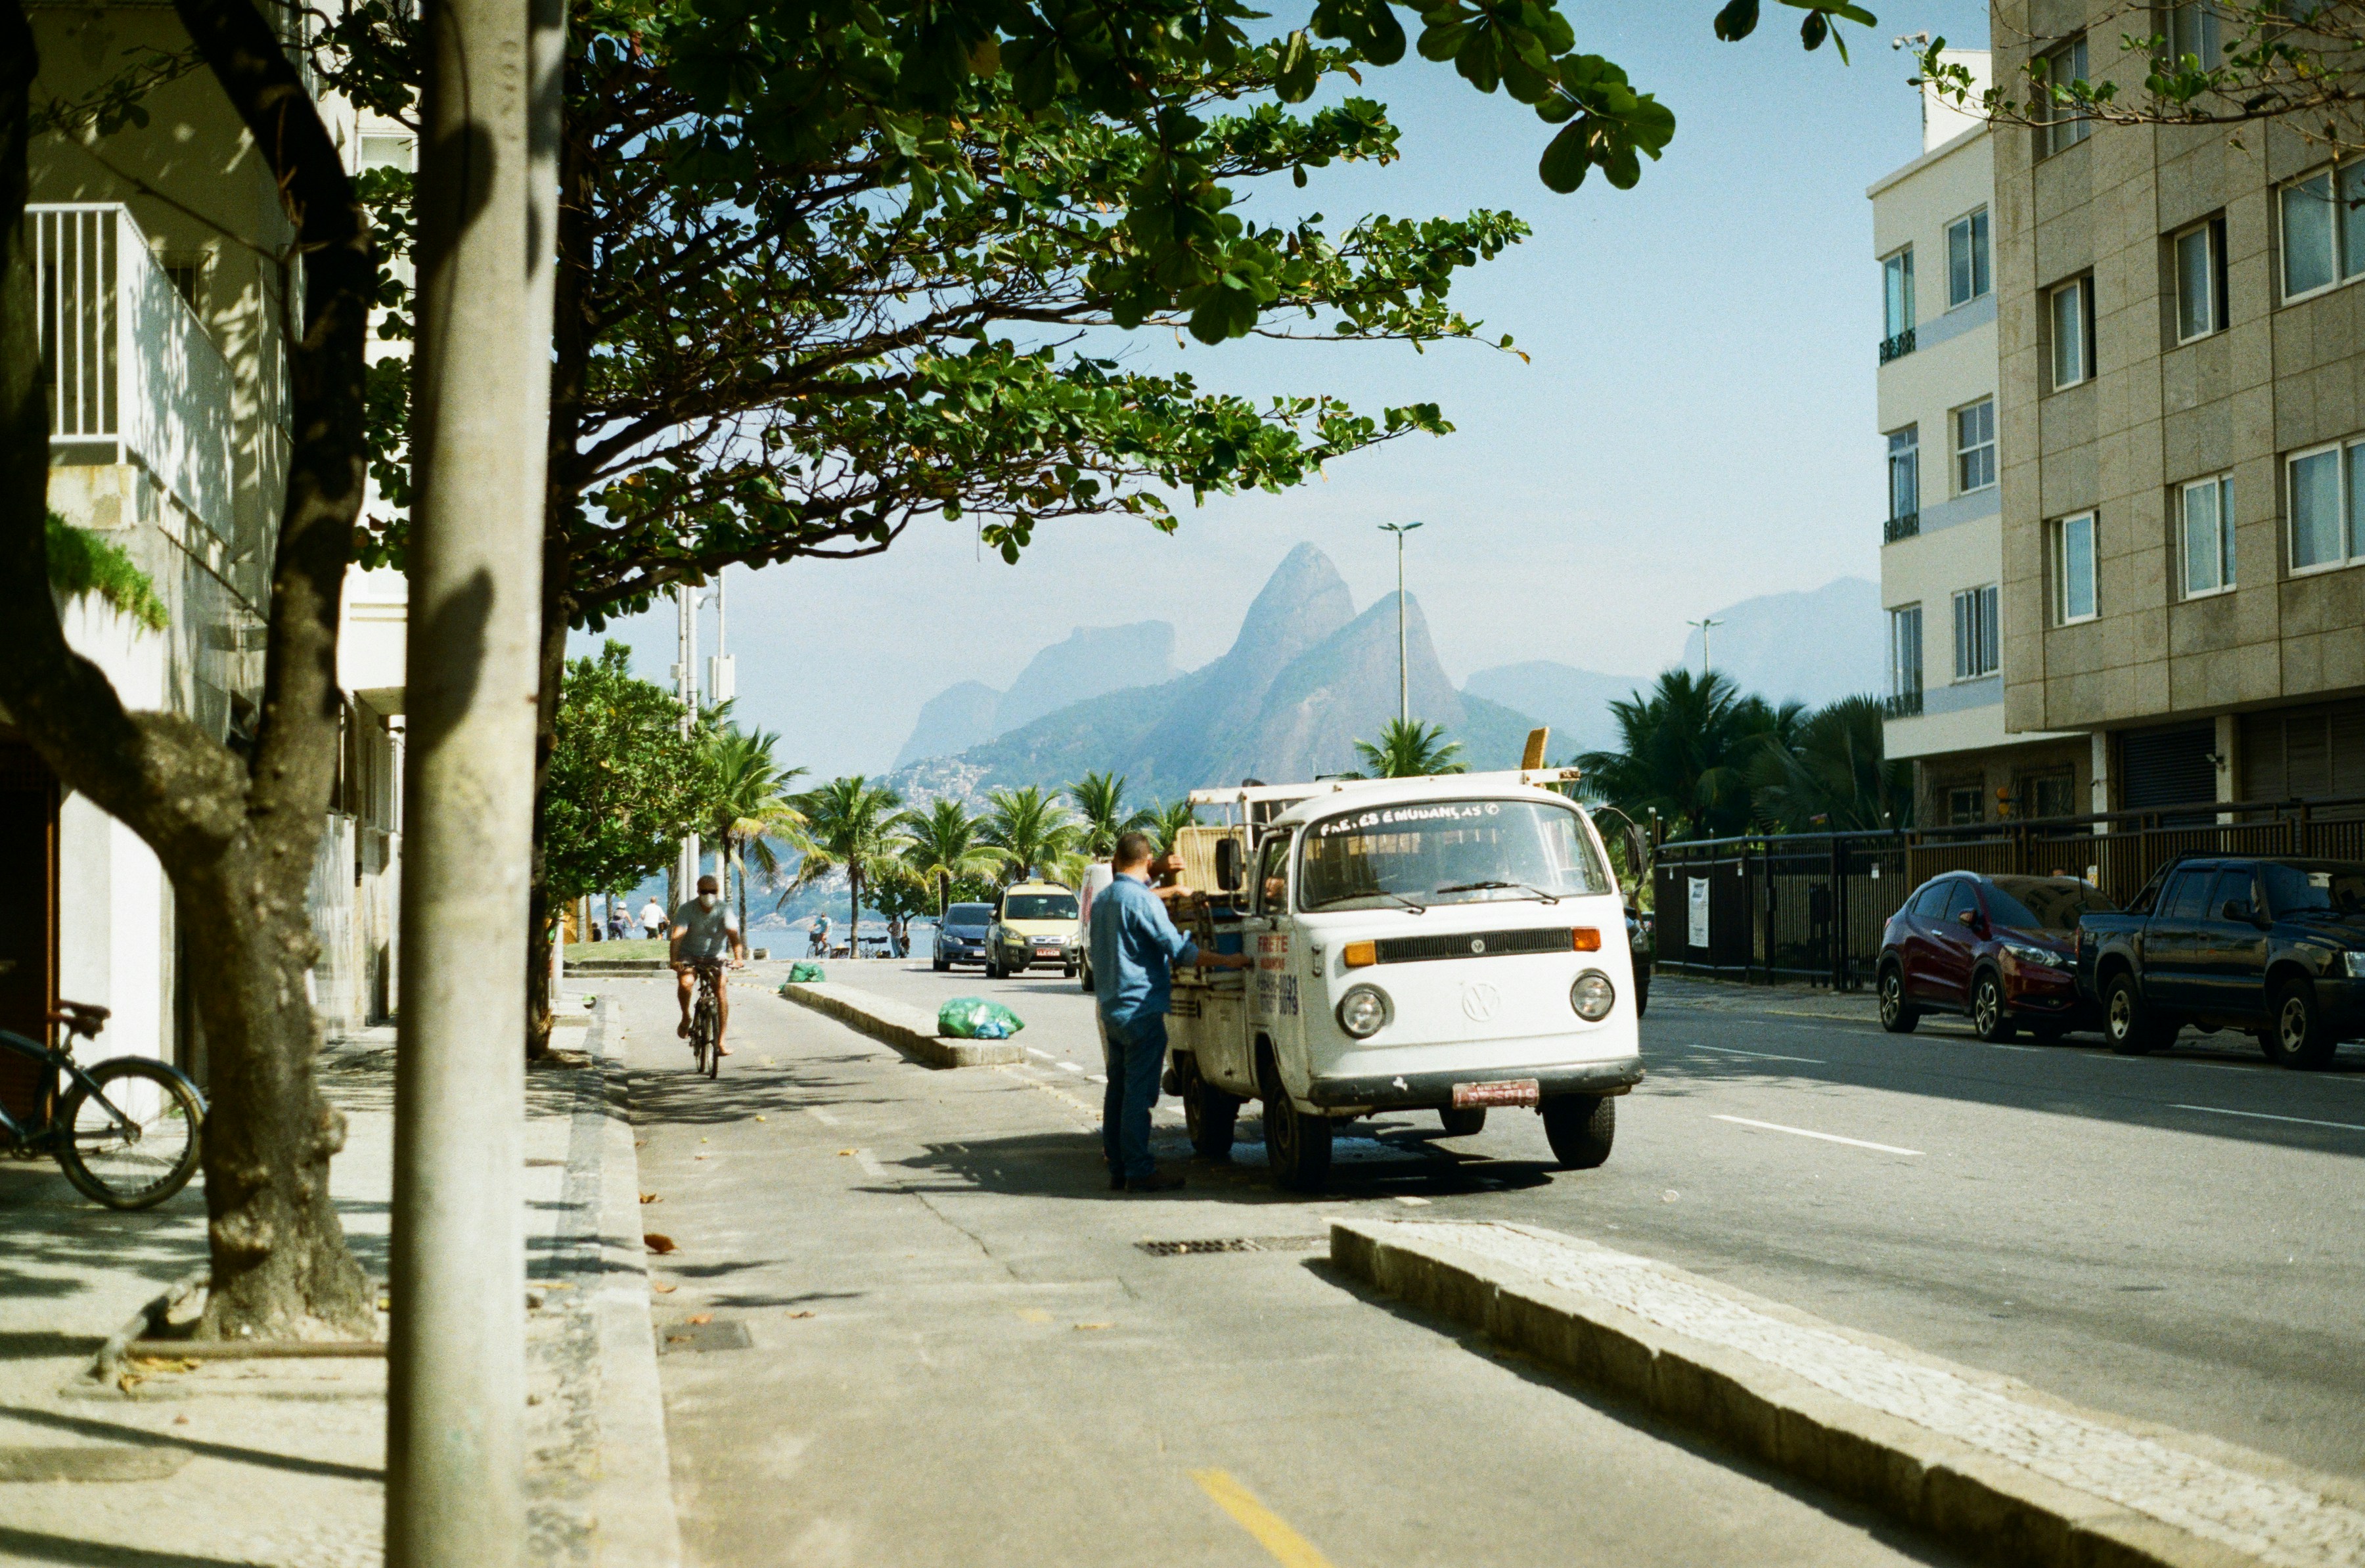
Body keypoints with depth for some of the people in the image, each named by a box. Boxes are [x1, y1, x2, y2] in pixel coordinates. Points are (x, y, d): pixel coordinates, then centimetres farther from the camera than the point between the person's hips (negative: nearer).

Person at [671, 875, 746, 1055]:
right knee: (685, 982, -30)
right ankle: (686, 1017, 0)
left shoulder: (724, 910, -12)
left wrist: (738, 957, -42)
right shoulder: (687, 910, -14)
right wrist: (675, 960, -43)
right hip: (689, 956, -1)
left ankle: (721, 1042, -11)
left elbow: (733, 934, -25)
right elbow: (678, 935, -27)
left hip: (715, 957, 1)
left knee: (722, 990, -17)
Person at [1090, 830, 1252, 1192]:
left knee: (1118, 1089, 11)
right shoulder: (1142, 899, -14)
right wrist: (1228, 961, -11)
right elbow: (1176, 948, -16)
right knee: (1139, 1092, -7)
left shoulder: (1101, 901, 14)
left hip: (1111, 1009, 9)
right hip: (1141, 1009, -9)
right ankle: (1139, 1172, -7)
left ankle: (1118, 1169, 14)